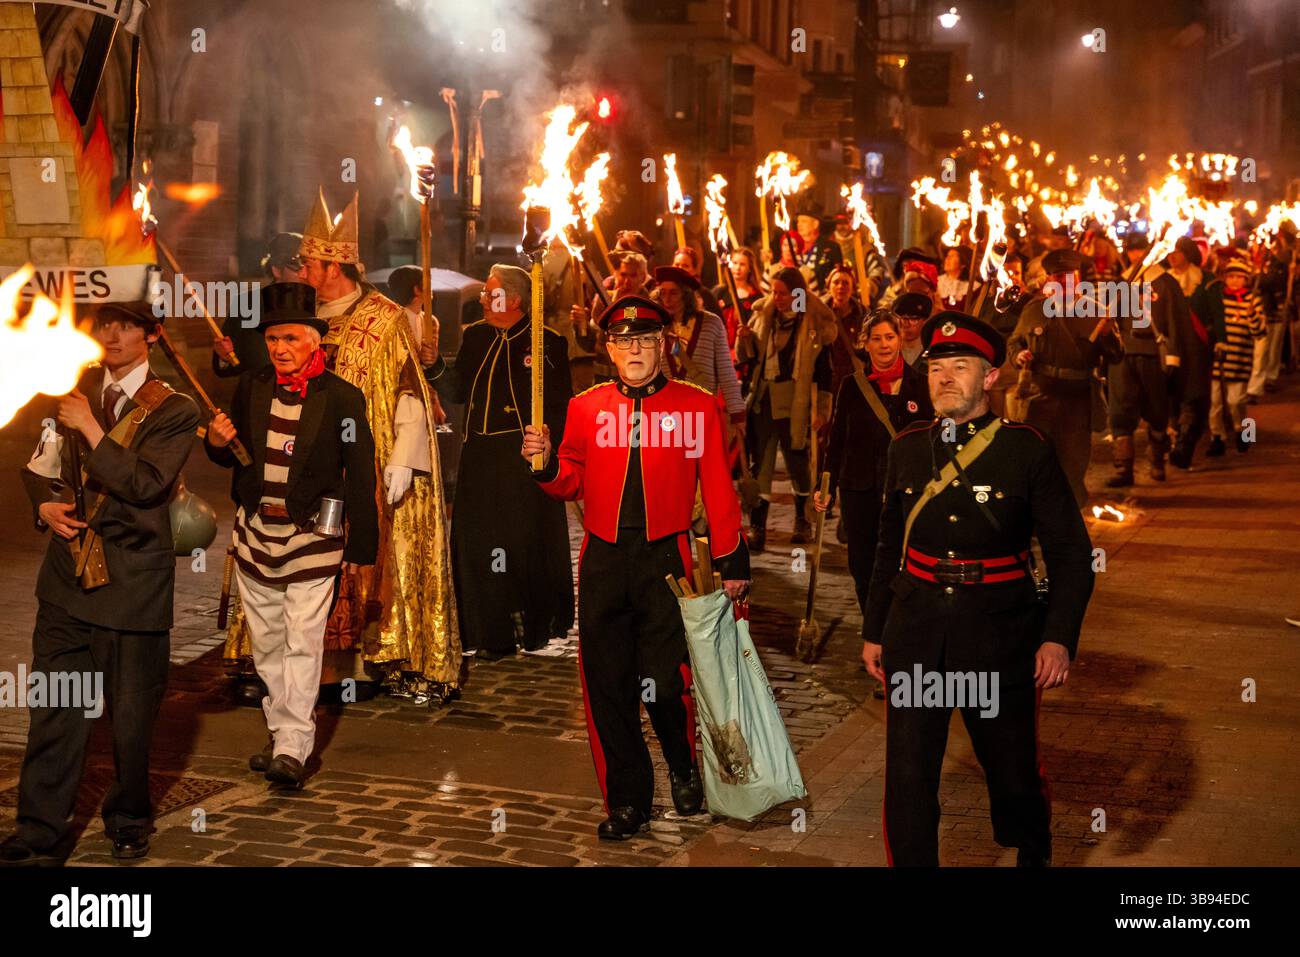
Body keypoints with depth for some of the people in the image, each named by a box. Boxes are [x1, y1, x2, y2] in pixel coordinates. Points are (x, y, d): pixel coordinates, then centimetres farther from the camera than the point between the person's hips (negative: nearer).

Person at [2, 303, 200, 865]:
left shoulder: (172, 411, -3)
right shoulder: (75, 391, 10)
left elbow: (145, 485, -16)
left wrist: (91, 428, -17)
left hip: (133, 581, -3)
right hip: (67, 573, 3)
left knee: (132, 714, 8)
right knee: (55, 713, 3)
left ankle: (127, 820, 28)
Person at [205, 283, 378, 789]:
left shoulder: (342, 398, -7)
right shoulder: (251, 389, 5)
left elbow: (360, 475, -5)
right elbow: (233, 458, 16)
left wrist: (361, 545, -6)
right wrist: (218, 442, -8)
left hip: (312, 536, -5)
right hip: (254, 531, 5)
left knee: (302, 643, -8)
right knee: (266, 642, 12)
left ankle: (294, 748, -6)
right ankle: (280, 733, 24)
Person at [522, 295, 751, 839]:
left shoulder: (698, 406, 1)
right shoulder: (586, 407, 6)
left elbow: (718, 489, 2)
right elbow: (572, 484, 11)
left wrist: (730, 562, 2)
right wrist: (547, 464, -10)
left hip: (665, 558, -2)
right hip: (602, 562, 2)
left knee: (665, 682, -5)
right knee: (607, 687, 5)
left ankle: (684, 768, 27)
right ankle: (627, 801, 20)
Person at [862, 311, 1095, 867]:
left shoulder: (1027, 450, -6)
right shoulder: (908, 449, 4)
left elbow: (1071, 552, -5)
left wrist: (1059, 636, -15)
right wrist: (874, 630, 13)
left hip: (999, 632, -2)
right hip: (916, 630, 2)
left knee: (1013, 770, 13)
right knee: (908, 775, 0)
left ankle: (1033, 856, 42)